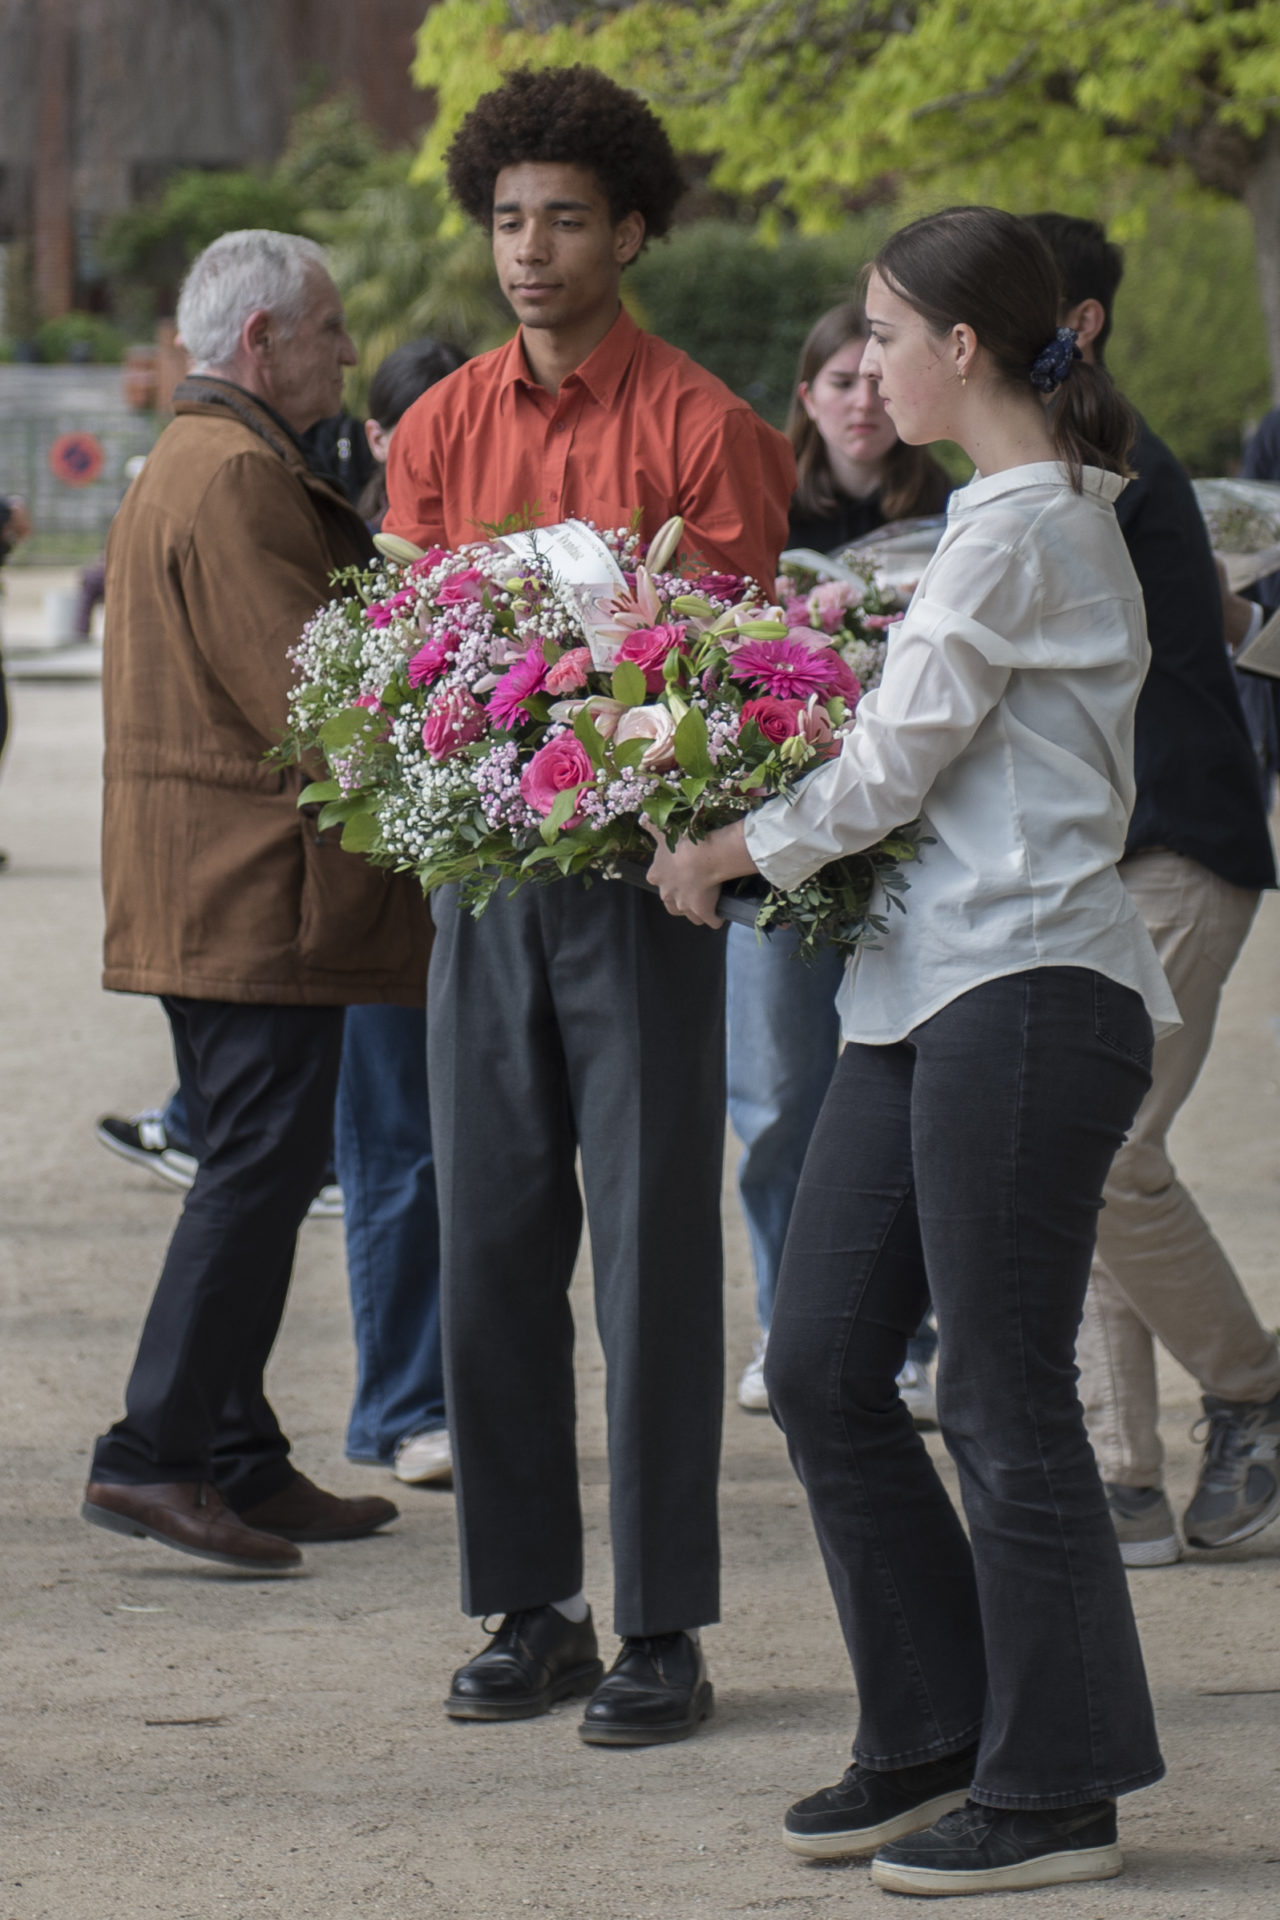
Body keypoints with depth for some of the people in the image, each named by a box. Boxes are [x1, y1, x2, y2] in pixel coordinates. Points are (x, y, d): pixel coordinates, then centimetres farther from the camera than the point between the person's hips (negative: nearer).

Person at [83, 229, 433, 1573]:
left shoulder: (179, 466, 20)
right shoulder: (239, 477, -15)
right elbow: (304, 699, -20)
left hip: (197, 894, 11)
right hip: (262, 894, -11)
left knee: (251, 1170, 13)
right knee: (257, 1171, -10)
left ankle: (240, 1463, 16)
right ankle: (153, 1456, -11)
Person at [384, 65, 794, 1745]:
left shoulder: (703, 428, -2)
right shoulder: (441, 429, 11)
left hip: (642, 878, -4)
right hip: (480, 869, 4)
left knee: (655, 1250, -3)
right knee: (490, 1244, 6)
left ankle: (664, 1630, 2)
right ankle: (532, 1607, 15)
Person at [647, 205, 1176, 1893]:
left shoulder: (1023, 524, -13)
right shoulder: (1034, 513, 17)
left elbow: (891, 759, -12)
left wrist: (728, 852, 0)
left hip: (1027, 993, -10)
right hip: (932, 991, 10)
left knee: (1004, 1406, -3)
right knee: (823, 1368, 9)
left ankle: (1052, 1790, 7)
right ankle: (935, 1737, 19)